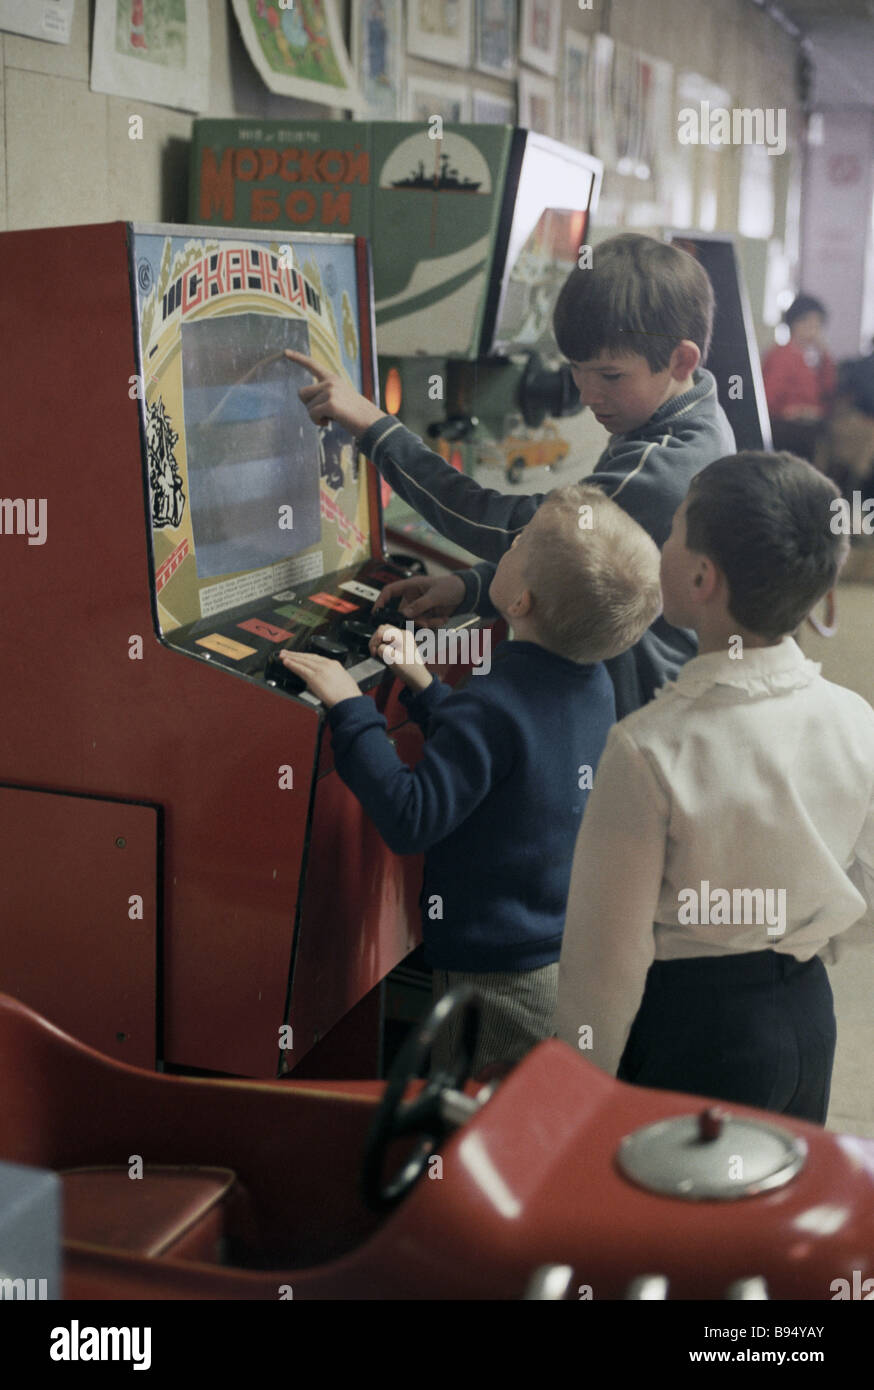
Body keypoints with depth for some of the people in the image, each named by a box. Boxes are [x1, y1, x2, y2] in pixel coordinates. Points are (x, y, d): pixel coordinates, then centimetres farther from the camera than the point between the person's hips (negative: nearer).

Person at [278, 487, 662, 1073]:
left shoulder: (492, 705, -28)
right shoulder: (595, 686, 1)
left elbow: (411, 820, -28)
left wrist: (351, 709, -23)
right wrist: (423, 683, 13)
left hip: (499, 980, -9)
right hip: (575, 958, 9)